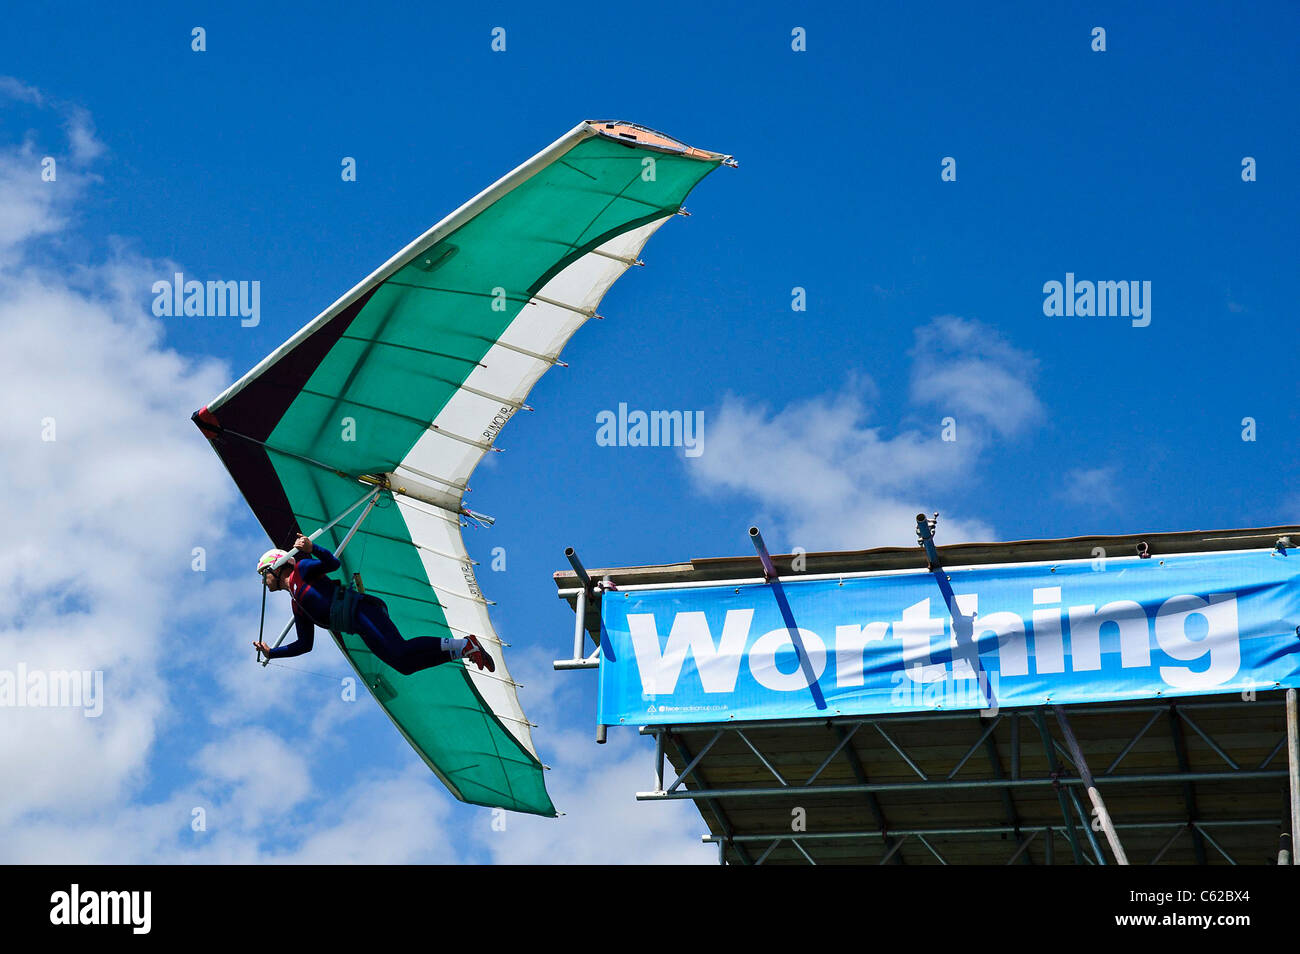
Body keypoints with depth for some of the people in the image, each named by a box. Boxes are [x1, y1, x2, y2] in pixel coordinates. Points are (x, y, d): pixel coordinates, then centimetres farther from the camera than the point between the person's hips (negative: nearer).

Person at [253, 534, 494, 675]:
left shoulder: (300, 570, 9)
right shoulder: (297, 606, 31)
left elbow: (333, 563, -8)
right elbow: (305, 644, 33)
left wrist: (311, 550, -23)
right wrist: (271, 653, 34)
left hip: (359, 608, -8)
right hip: (356, 622, 8)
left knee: (398, 653, -29)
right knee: (404, 664, -8)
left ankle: (463, 646, -31)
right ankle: (463, 648, -12)